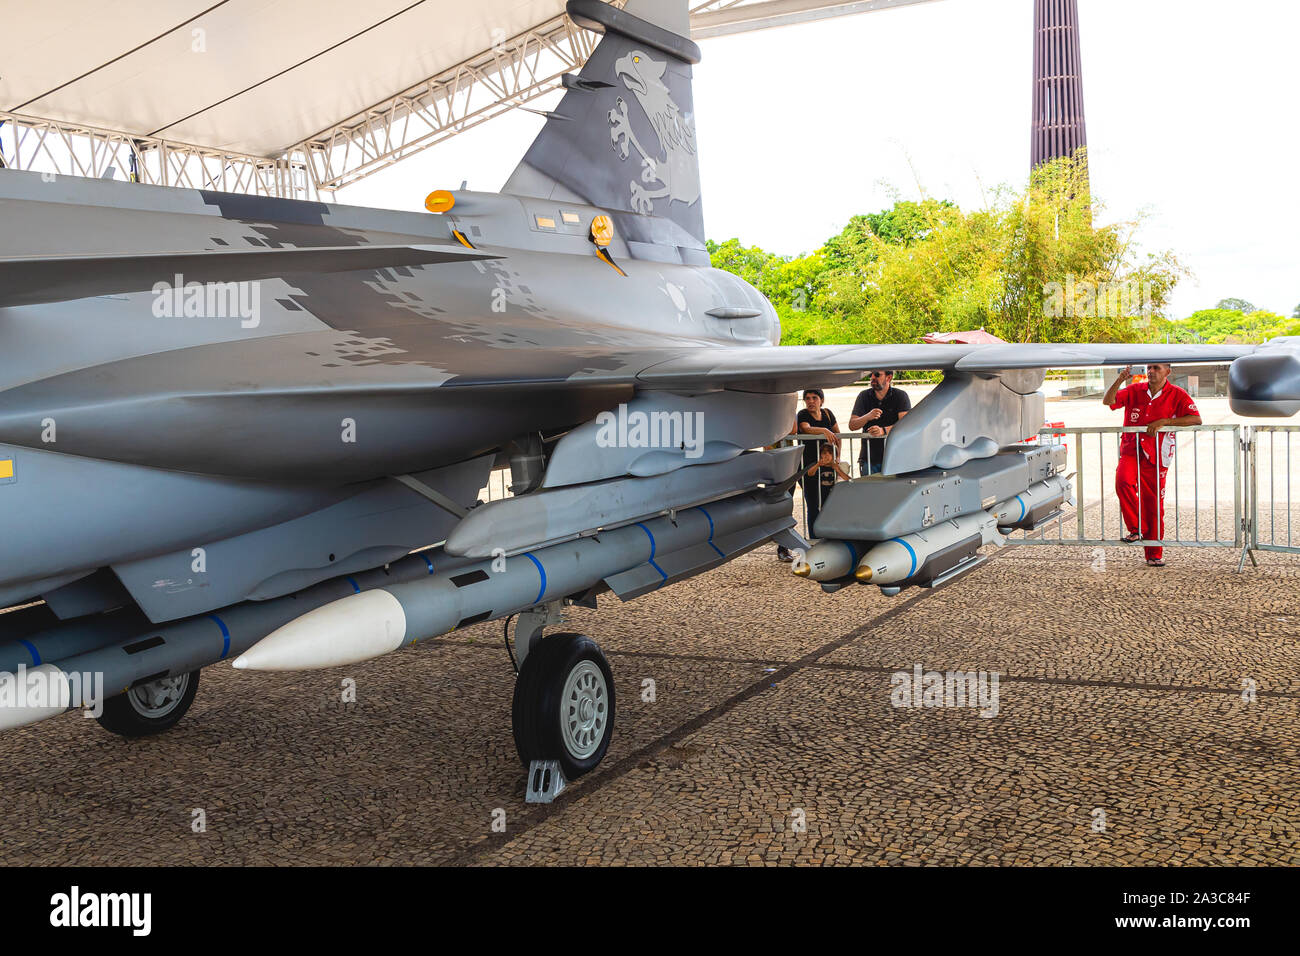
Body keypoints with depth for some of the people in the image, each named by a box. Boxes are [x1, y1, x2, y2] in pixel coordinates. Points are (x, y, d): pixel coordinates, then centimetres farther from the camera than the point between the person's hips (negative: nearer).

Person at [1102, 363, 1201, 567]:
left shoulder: (1176, 395, 2)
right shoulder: (1134, 391, 7)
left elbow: (1196, 419, -7)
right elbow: (1108, 401, -3)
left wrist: (1164, 422, -16)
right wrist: (1120, 380, -19)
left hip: (1156, 456, -1)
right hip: (1131, 450, 1)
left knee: (1154, 504, 2)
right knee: (1123, 481, -30)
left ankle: (1154, 554, 15)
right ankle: (1136, 529, -10)